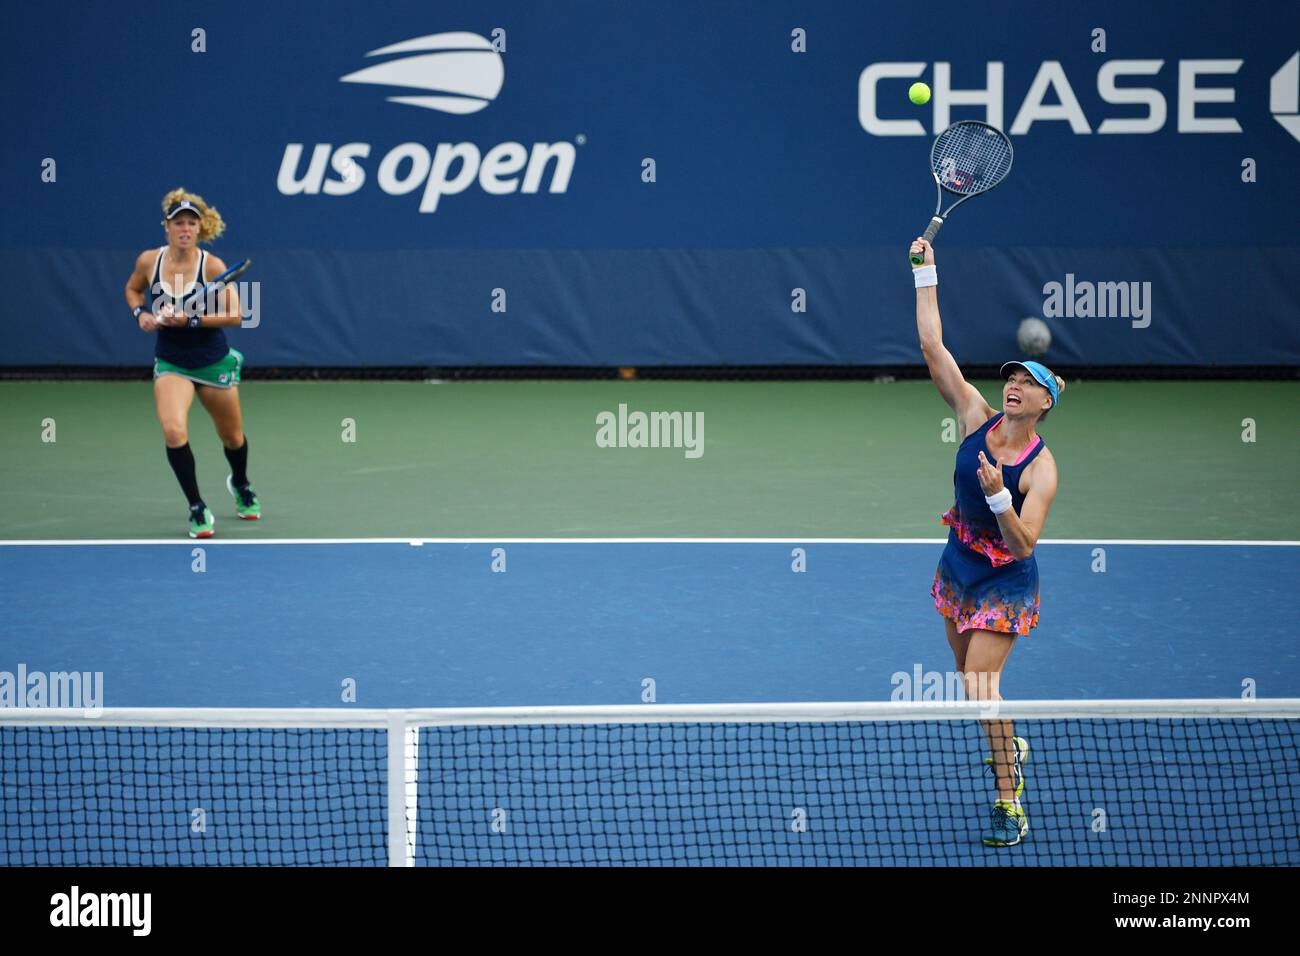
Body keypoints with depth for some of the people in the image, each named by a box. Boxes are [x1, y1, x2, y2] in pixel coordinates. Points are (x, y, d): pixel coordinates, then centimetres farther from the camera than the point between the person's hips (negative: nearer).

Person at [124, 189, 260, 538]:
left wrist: (190, 319, -25)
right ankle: (198, 510, -9)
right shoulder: (148, 261, -7)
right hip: (171, 363, 0)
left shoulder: (212, 266, -15)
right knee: (174, 431, -25)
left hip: (213, 361, 0)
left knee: (232, 437, 18)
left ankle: (240, 485, 53)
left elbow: (234, 314, -15)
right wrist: (141, 313, -5)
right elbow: (133, 289, 15)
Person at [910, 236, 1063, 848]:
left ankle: (1009, 804, -4)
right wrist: (926, 276, -15)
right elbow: (934, 349, -11)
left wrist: (998, 497, -42)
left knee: (981, 684, -13)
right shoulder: (976, 416, -9)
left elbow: (1023, 546, -26)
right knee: (971, 676, 19)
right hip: (959, 566, 6)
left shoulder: (1041, 467, -22)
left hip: (1005, 580, -6)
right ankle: (1009, 749, 46)